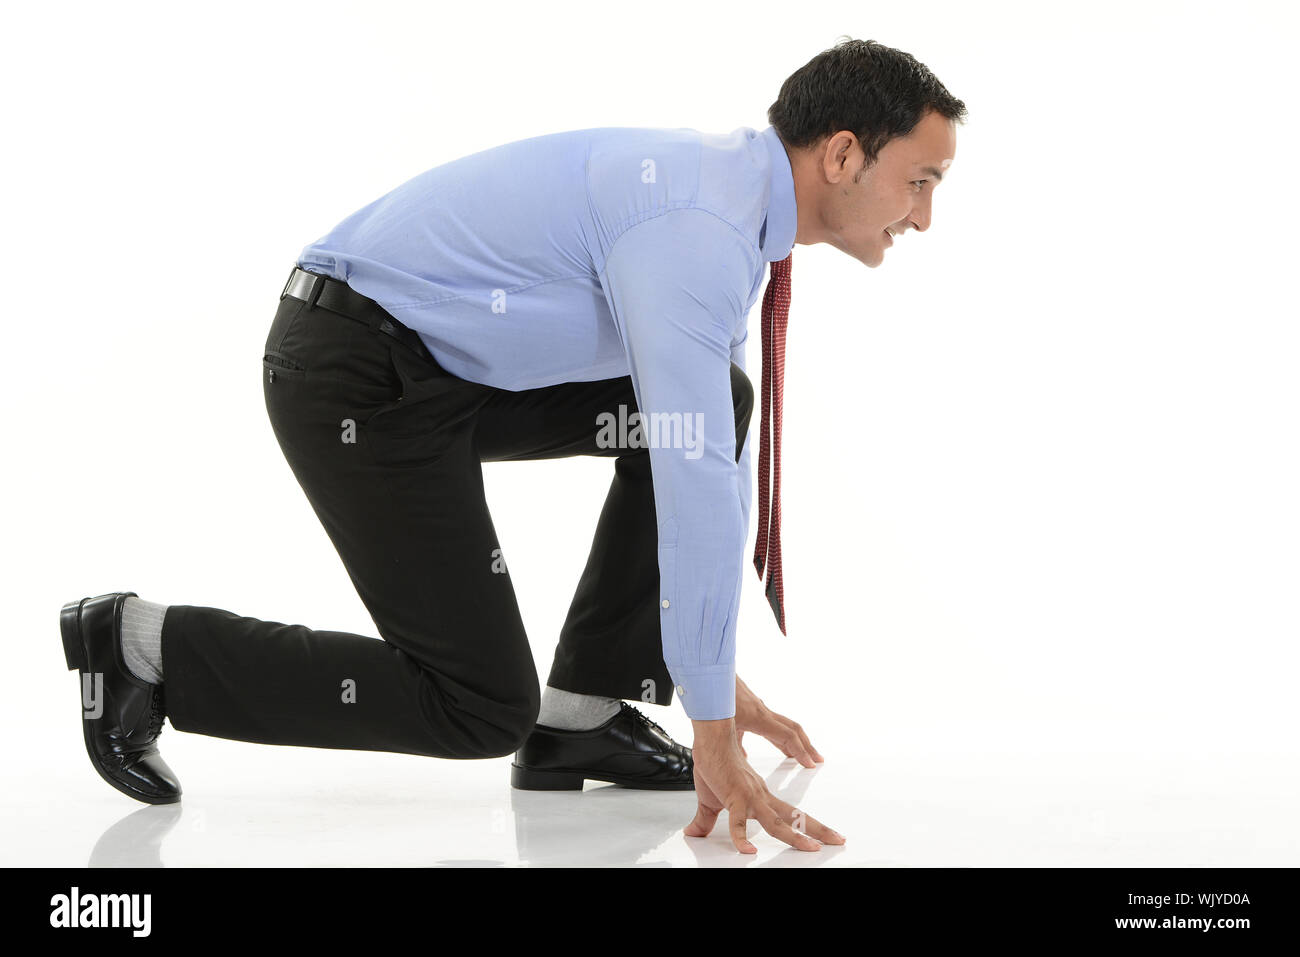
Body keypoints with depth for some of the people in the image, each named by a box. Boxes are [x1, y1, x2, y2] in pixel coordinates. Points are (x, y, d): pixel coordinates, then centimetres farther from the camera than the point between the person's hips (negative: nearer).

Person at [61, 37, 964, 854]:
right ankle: (150, 647, 3)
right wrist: (714, 730, -23)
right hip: (354, 377, -10)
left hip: (442, 359, 10)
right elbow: (692, 487, -28)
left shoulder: (732, 194, 8)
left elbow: (715, 453, 15)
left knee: (713, 402, 4)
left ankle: (579, 716, 9)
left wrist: (719, 673, 18)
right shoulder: (699, 226, -24)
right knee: (481, 706, -6)